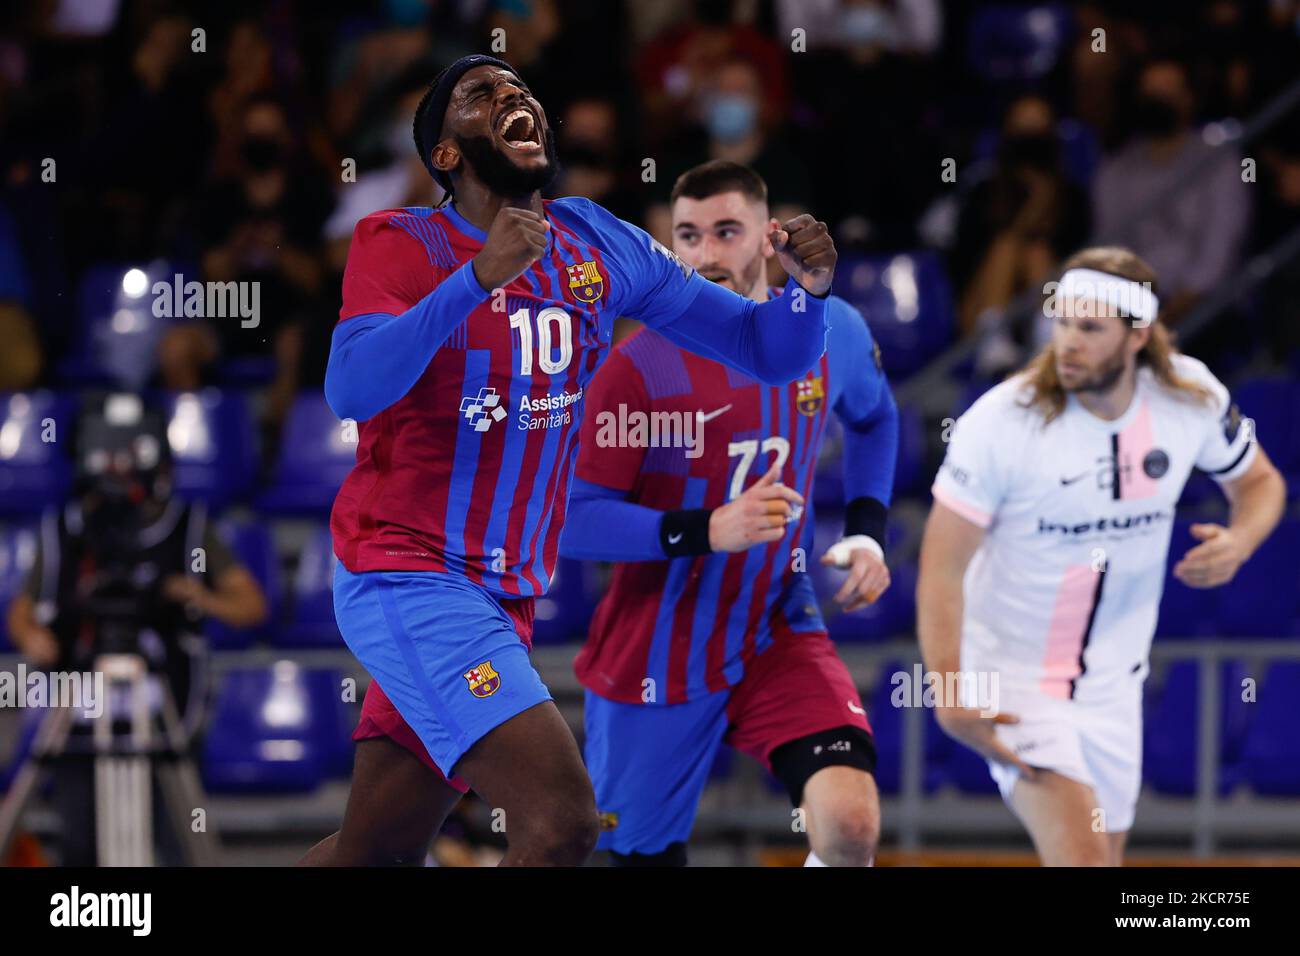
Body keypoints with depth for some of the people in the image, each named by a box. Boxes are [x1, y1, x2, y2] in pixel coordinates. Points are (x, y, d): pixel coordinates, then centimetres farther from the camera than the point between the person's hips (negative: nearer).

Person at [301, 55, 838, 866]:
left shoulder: (601, 245, 7)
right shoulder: (402, 243, -8)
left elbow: (770, 351, 8)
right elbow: (351, 389, -27)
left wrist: (809, 288, -14)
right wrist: (478, 278, -35)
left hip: (505, 598, 7)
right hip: (405, 576, -7)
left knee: (376, 850, 14)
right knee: (562, 818, -21)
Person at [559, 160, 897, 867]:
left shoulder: (832, 332, -2)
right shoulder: (639, 367, -16)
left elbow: (873, 418, 21)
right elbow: (573, 521, -19)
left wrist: (866, 531, 7)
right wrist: (706, 532, -29)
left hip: (779, 635, 2)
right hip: (658, 658, -2)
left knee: (850, 822, -23)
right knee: (646, 857, 7)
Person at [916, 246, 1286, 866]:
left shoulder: (1192, 397, -8)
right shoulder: (1002, 420, -20)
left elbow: (1259, 482, 11)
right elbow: (942, 569, -16)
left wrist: (1239, 541, -13)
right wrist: (950, 696, -25)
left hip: (1114, 684, 5)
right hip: (1015, 683, -5)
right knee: (1082, 859, -22)